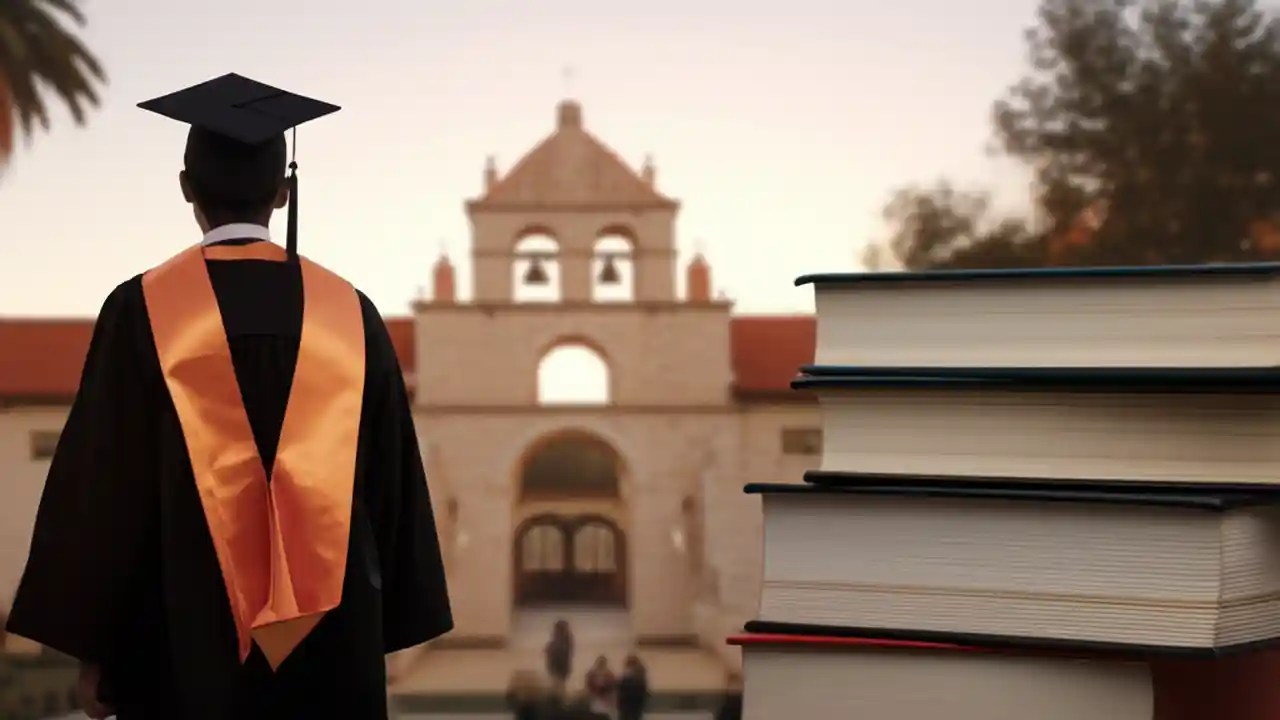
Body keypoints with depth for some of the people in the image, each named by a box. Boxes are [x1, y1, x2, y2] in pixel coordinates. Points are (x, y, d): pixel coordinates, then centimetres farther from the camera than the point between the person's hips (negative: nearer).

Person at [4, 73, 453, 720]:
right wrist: (375, 637, 13)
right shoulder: (349, 314, 1)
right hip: (328, 638, 2)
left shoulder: (145, 311, -7)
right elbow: (388, 489, 4)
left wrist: (93, 647, 2)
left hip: (189, 641, -2)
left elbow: (104, 487, -6)